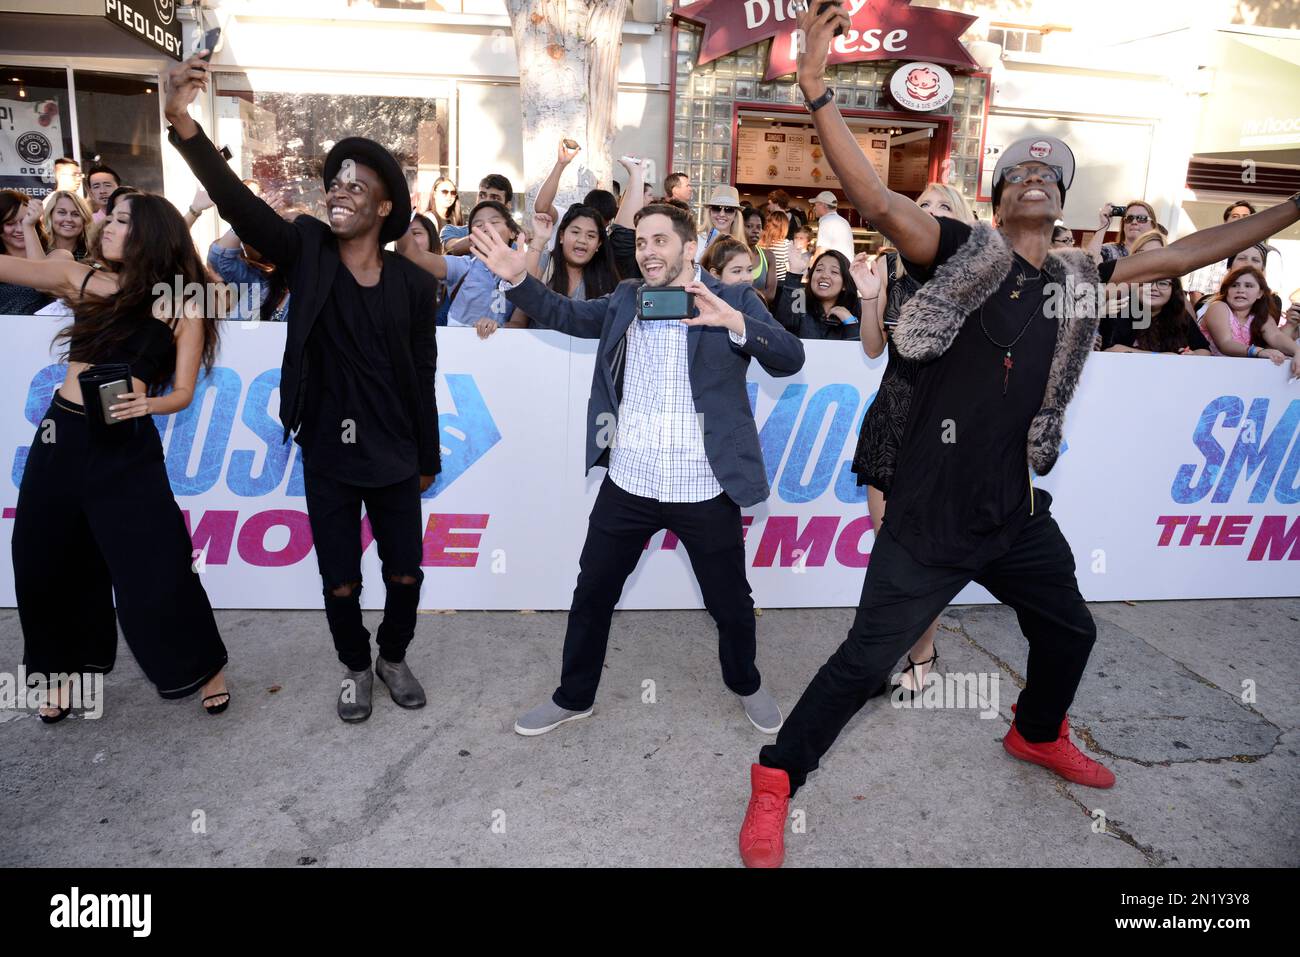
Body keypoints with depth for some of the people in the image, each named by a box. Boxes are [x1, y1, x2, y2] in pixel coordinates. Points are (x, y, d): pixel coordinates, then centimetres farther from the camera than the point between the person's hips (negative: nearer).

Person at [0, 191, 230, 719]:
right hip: (60, 435, 4)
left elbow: (182, 393, -2)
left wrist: (147, 403, -22)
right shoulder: (80, 277, 6)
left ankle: (205, 667, 18)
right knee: (47, 563, 14)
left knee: (155, 567, -3)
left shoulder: (182, 307, -2)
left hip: (127, 446, -4)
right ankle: (70, 669, 36)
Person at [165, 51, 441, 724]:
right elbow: (239, 206, -24)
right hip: (327, 456, 0)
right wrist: (186, 128, -41)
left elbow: (422, 377, 1)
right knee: (340, 581, 11)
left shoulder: (414, 284, -4)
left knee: (406, 574, 11)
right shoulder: (306, 251, -5)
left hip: (394, 457, 1)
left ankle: (393, 657, 39)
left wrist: (428, 458, 6)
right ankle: (355, 667, 37)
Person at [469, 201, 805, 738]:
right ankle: (573, 697, 35)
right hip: (628, 484, 3)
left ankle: (746, 685, 44)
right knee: (591, 595, 13)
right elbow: (564, 315, 3)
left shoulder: (734, 300, -3)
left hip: (706, 490, -2)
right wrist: (518, 279, -15)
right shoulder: (622, 300, 7)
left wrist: (736, 323, -30)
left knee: (731, 605, 15)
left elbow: (790, 359, -13)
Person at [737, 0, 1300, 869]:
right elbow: (874, 198, -22)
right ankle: (776, 780, 12)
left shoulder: (1078, 281, 8)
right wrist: (818, 91, -32)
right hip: (930, 513, -7)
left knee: (1069, 632, 26)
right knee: (866, 658, -6)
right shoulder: (967, 251, -8)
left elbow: (1185, 255, 17)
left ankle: (1038, 735, 56)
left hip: (1017, 512, 7)